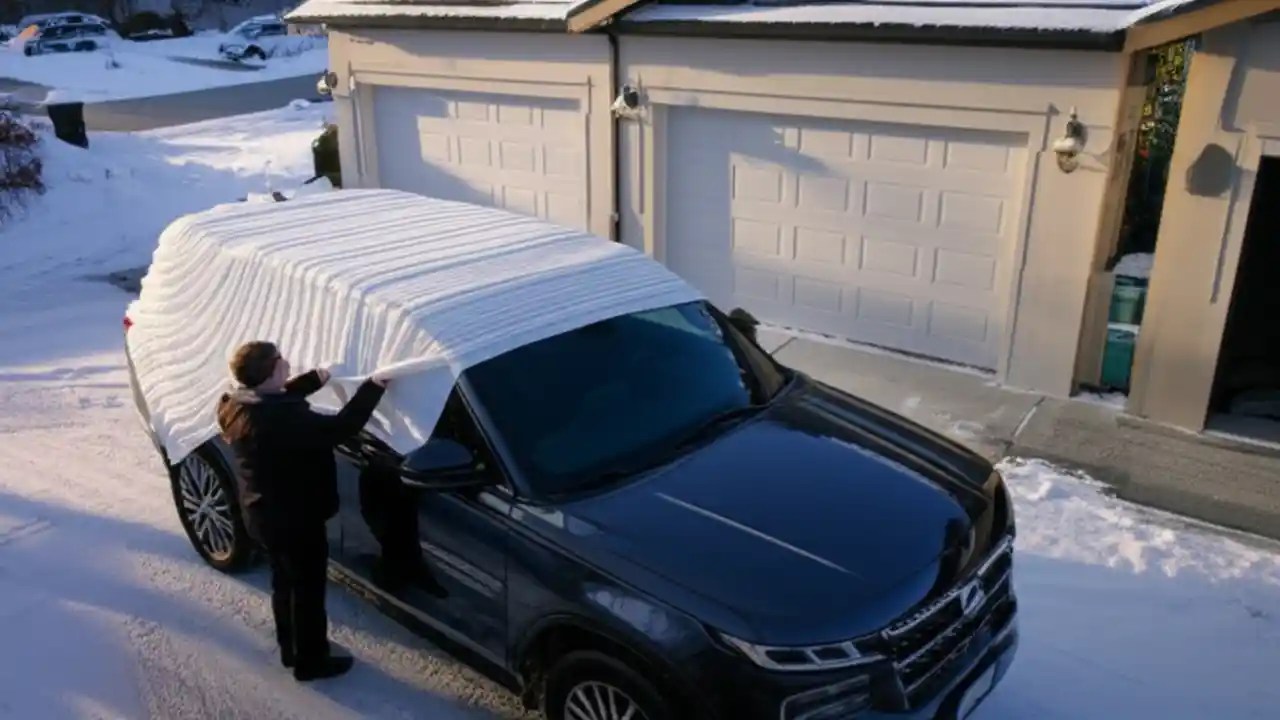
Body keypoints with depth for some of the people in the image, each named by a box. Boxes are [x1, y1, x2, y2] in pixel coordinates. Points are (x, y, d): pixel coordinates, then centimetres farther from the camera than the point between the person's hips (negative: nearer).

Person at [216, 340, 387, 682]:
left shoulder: (234, 405, -4)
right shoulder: (280, 419, -34)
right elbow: (339, 428, -32)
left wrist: (316, 379, 10)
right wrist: (374, 387, -25)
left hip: (263, 516, 9)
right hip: (294, 519, -9)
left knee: (285, 583, 25)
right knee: (307, 591, 10)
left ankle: (290, 649, 43)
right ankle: (310, 661, 27)